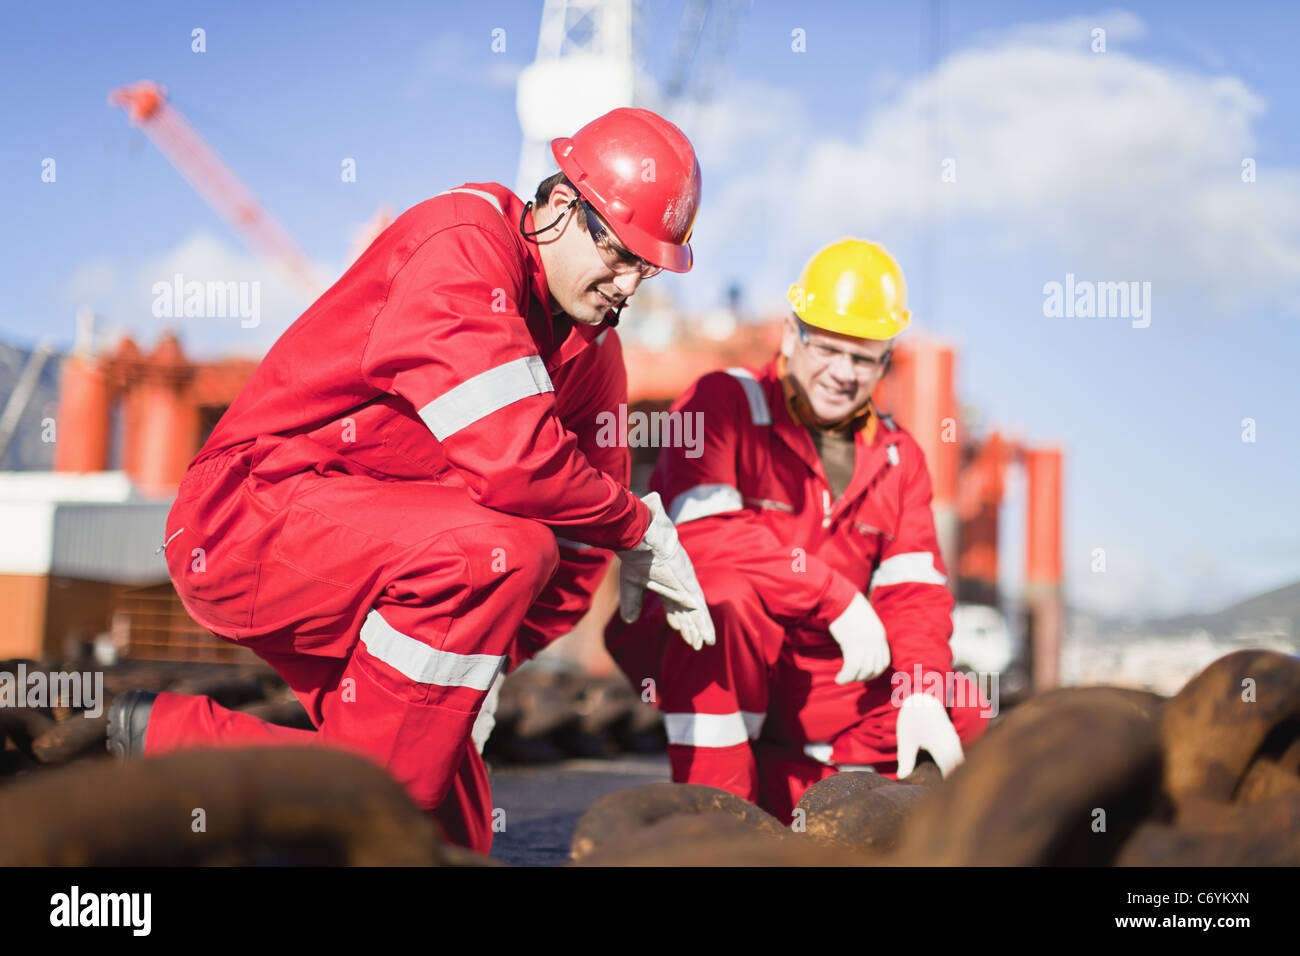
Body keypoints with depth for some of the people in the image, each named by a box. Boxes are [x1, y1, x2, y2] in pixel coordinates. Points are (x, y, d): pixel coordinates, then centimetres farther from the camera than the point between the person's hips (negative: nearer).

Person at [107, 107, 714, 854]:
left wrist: (487, 669, -7)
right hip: (250, 516, -9)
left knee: (454, 836, 6)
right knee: (497, 550, -34)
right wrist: (644, 527, -13)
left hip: (359, 562, 9)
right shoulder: (464, 241, -17)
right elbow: (512, 462, -28)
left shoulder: (593, 348, 9)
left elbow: (575, 547, 7)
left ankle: (176, 736, 19)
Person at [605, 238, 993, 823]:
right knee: (731, 598, -37)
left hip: (817, 677, 6)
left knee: (963, 715, -8)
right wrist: (837, 597, -28)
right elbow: (701, 533, -25)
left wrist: (919, 691, -18)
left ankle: (781, 793, 0)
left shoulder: (898, 457, 10)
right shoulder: (723, 403, -9)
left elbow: (914, 590, 2)